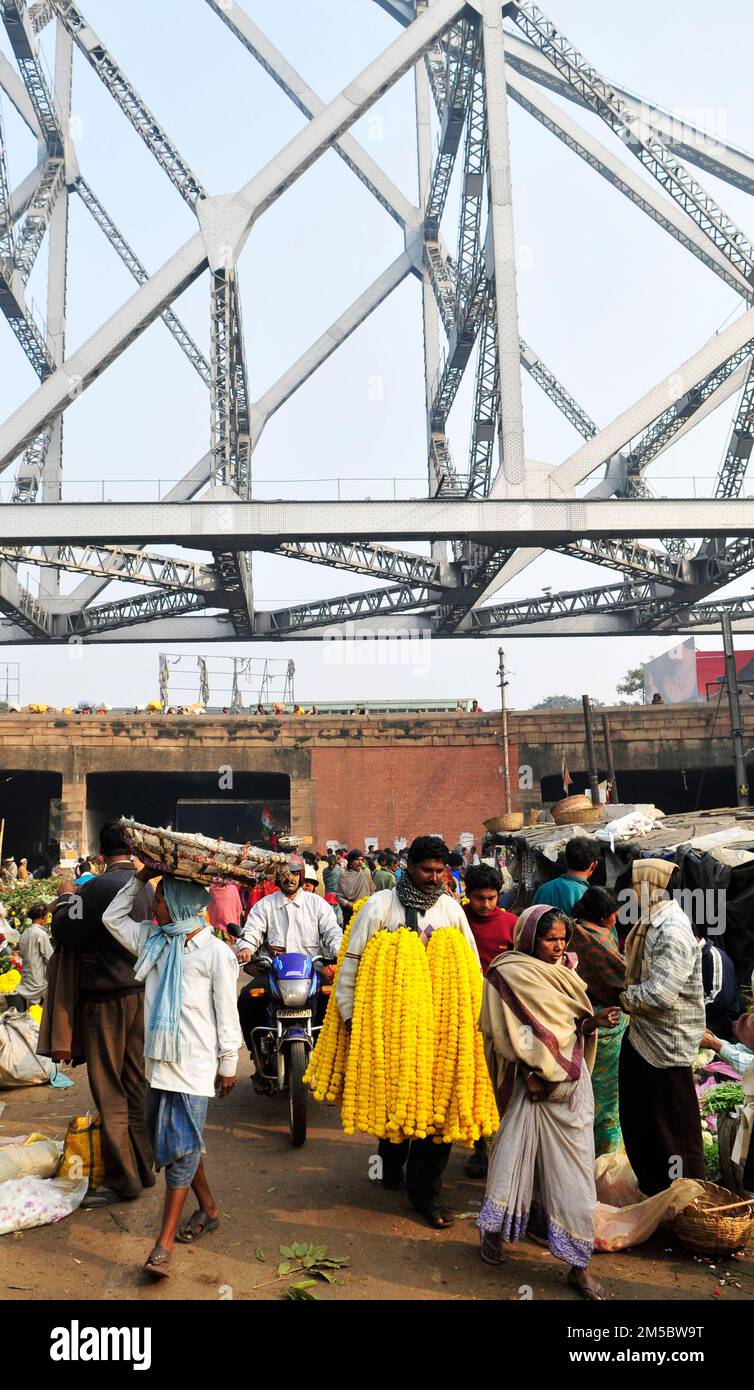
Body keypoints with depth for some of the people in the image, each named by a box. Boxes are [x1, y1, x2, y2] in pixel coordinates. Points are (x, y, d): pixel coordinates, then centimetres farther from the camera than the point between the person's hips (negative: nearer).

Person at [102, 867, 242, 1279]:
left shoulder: (215, 952, -12)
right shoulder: (152, 940, 6)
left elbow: (227, 1014, -8)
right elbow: (113, 918, 16)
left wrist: (228, 1065, -5)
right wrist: (139, 878, 5)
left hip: (195, 1063, -7)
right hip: (159, 1058, 7)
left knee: (181, 1144, -5)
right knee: (166, 1137, 15)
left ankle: (164, 1244, 0)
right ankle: (208, 1208, 33)